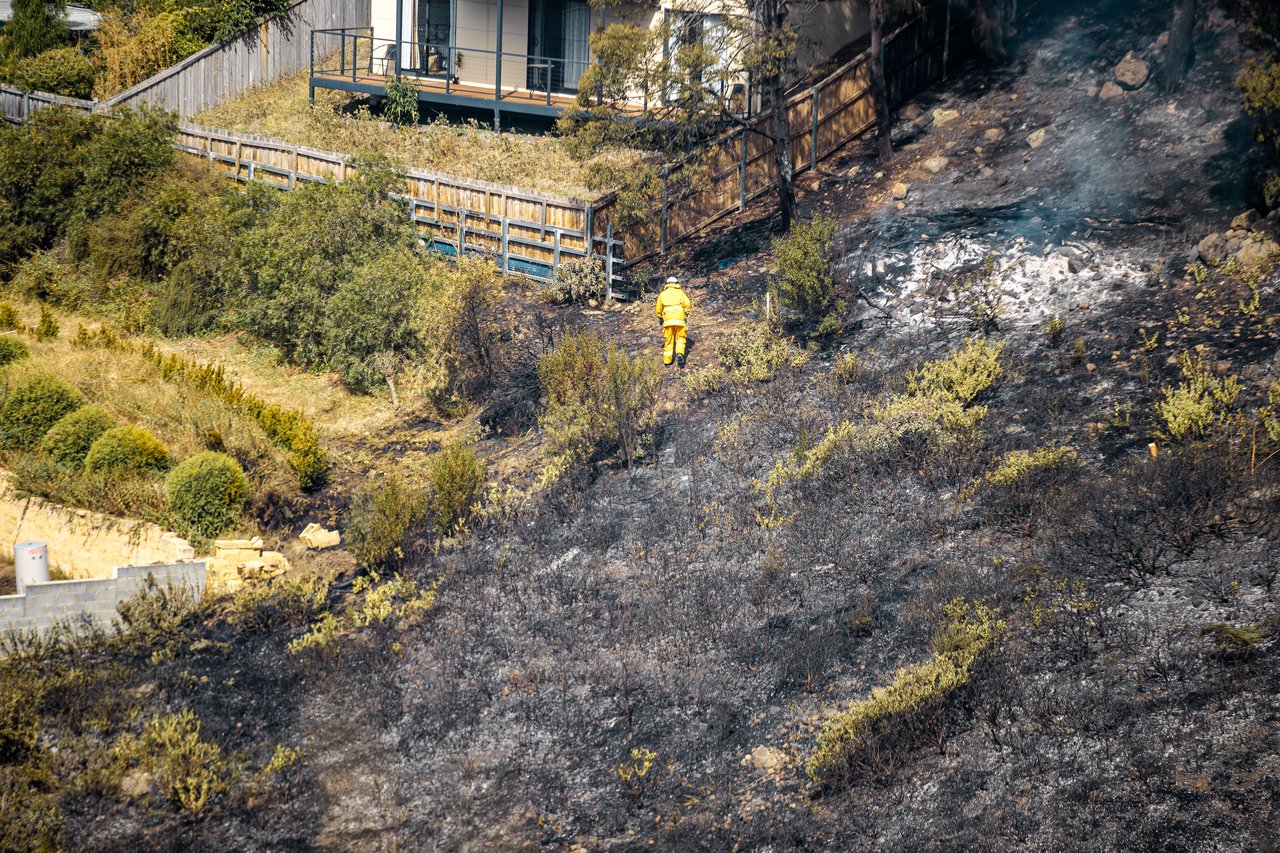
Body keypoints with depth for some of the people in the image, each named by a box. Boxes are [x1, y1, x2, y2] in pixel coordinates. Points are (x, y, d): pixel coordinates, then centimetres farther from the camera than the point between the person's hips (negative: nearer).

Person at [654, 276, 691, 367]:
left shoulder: (663, 294, 20)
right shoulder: (679, 292, 15)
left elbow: (659, 308, 19)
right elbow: (687, 303, 0)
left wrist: (660, 319, 31)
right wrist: (686, 315, 9)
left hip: (667, 318, 1)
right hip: (679, 317, -1)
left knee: (668, 340, 7)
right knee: (680, 338, 4)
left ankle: (667, 361, 6)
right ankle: (680, 354, -22)